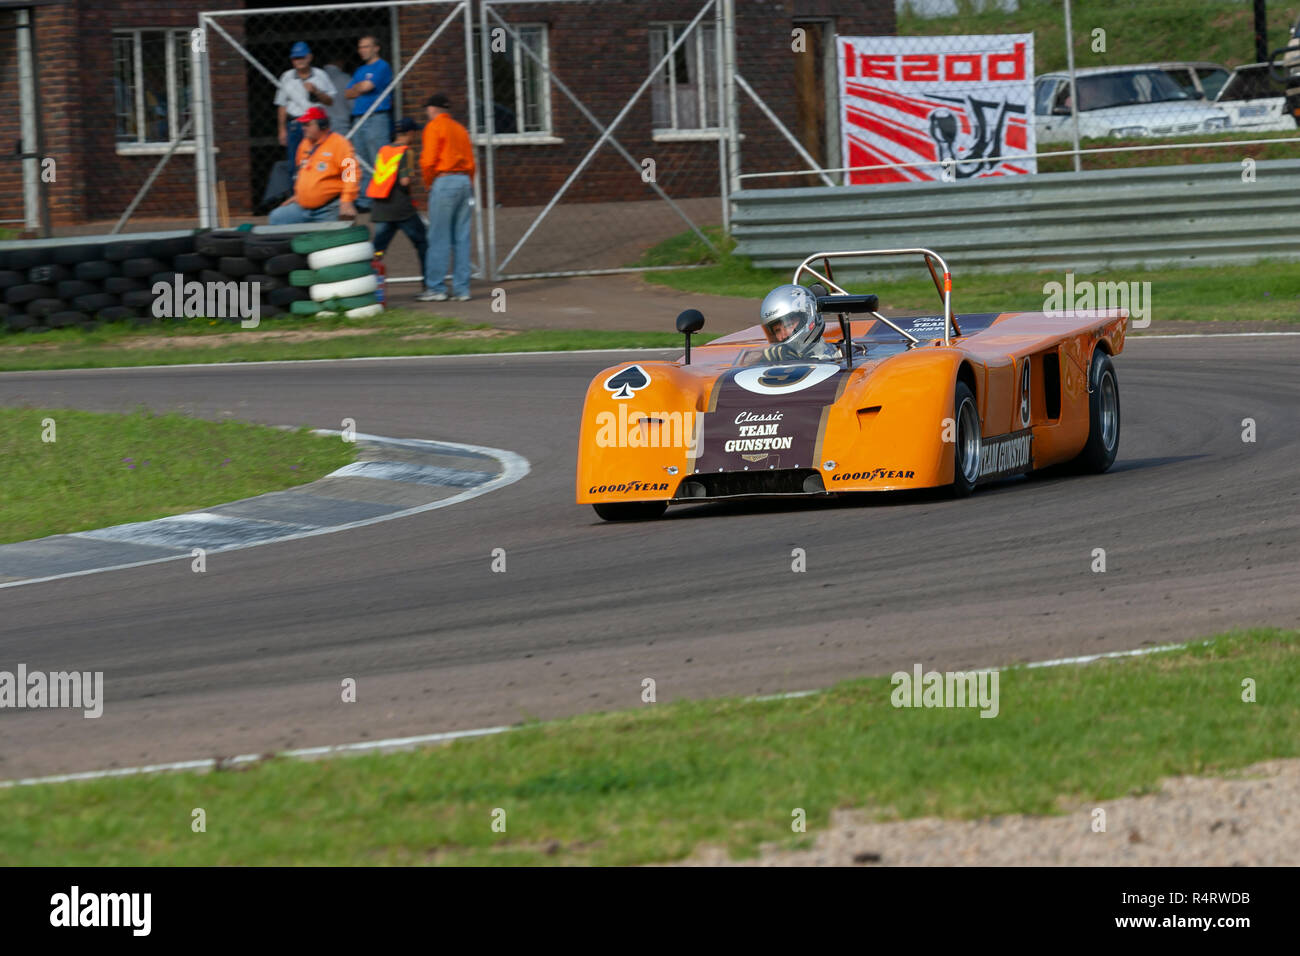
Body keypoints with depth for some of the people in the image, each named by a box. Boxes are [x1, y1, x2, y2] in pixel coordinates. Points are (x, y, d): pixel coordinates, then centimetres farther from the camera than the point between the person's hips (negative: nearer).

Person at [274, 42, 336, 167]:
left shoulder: (320, 75, 7)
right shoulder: (286, 77, 11)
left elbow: (330, 101, 7)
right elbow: (282, 106, 12)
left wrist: (316, 91, -10)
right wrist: (282, 129, 7)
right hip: (294, 125, 1)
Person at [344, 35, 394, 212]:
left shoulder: (382, 67, -2)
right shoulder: (360, 70, 22)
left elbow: (367, 86, -12)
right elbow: (347, 93, 17)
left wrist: (356, 88, 8)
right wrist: (361, 89, -1)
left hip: (377, 118, -8)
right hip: (359, 119, 8)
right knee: (361, 164, 7)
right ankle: (364, 201, 9)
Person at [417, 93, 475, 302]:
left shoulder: (434, 127, -4)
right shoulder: (460, 129, 17)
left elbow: (428, 160, -12)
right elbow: (471, 162, 15)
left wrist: (428, 184, 2)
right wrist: (466, 183, 17)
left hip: (444, 182, -7)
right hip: (464, 181, 7)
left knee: (439, 239, -4)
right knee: (461, 238, 7)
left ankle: (437, 288, -4)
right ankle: (462, 289, 6)